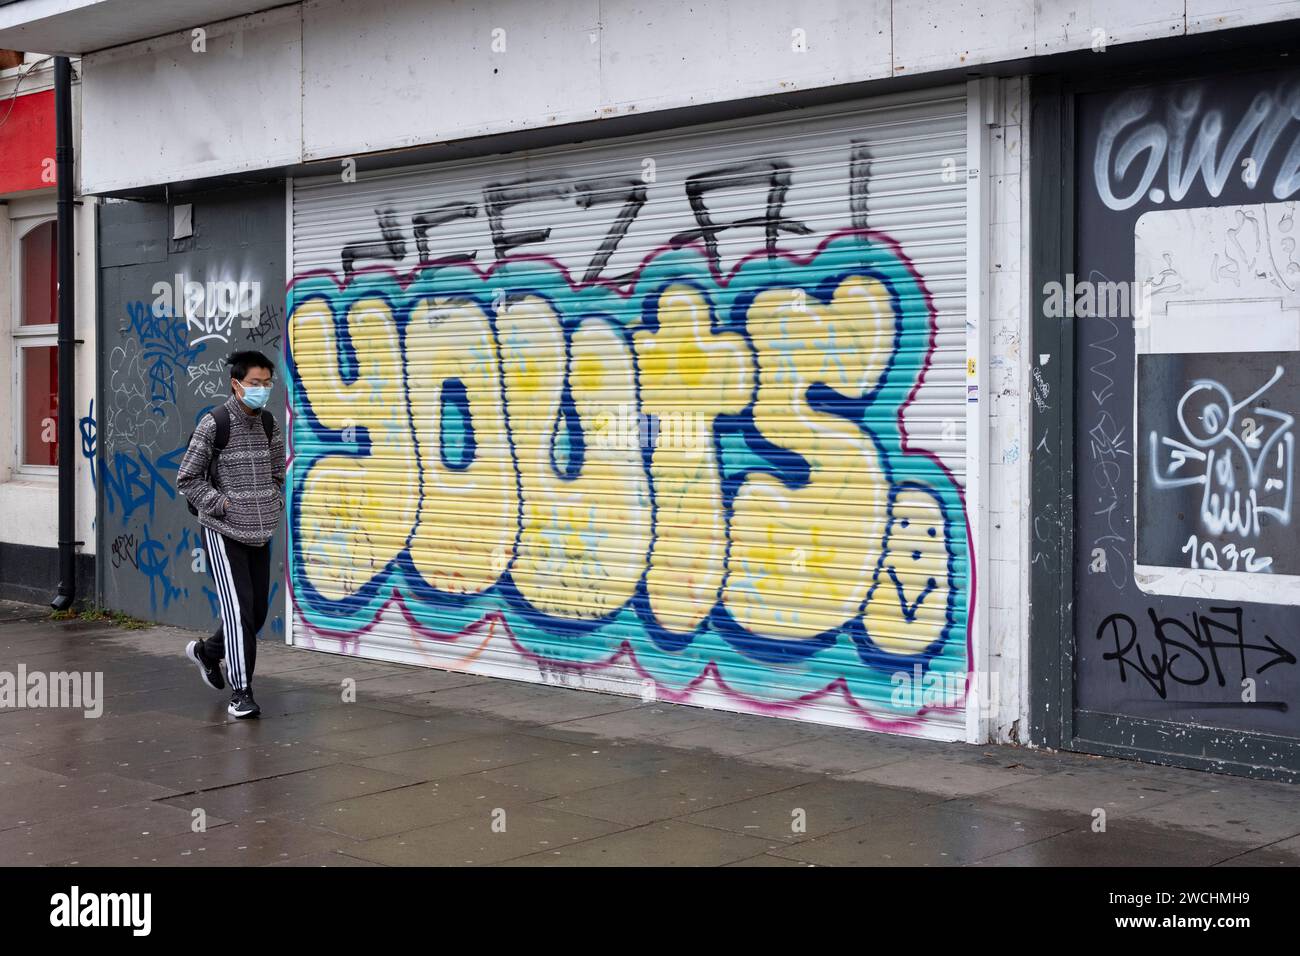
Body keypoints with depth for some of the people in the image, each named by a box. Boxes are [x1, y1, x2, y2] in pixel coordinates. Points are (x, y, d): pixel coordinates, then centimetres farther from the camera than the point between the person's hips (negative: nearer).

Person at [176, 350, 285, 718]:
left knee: (257, 611, 10)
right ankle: (241, 693, -7)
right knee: (239, 609, -13)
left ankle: (206, 651, 37)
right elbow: (186, 479, -8)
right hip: (223, 532, -6)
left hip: (260, 533, 6)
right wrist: (224, 505, -14)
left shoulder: (269, 424, 5)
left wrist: (273, 505, 7)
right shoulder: (214, 425, -12)